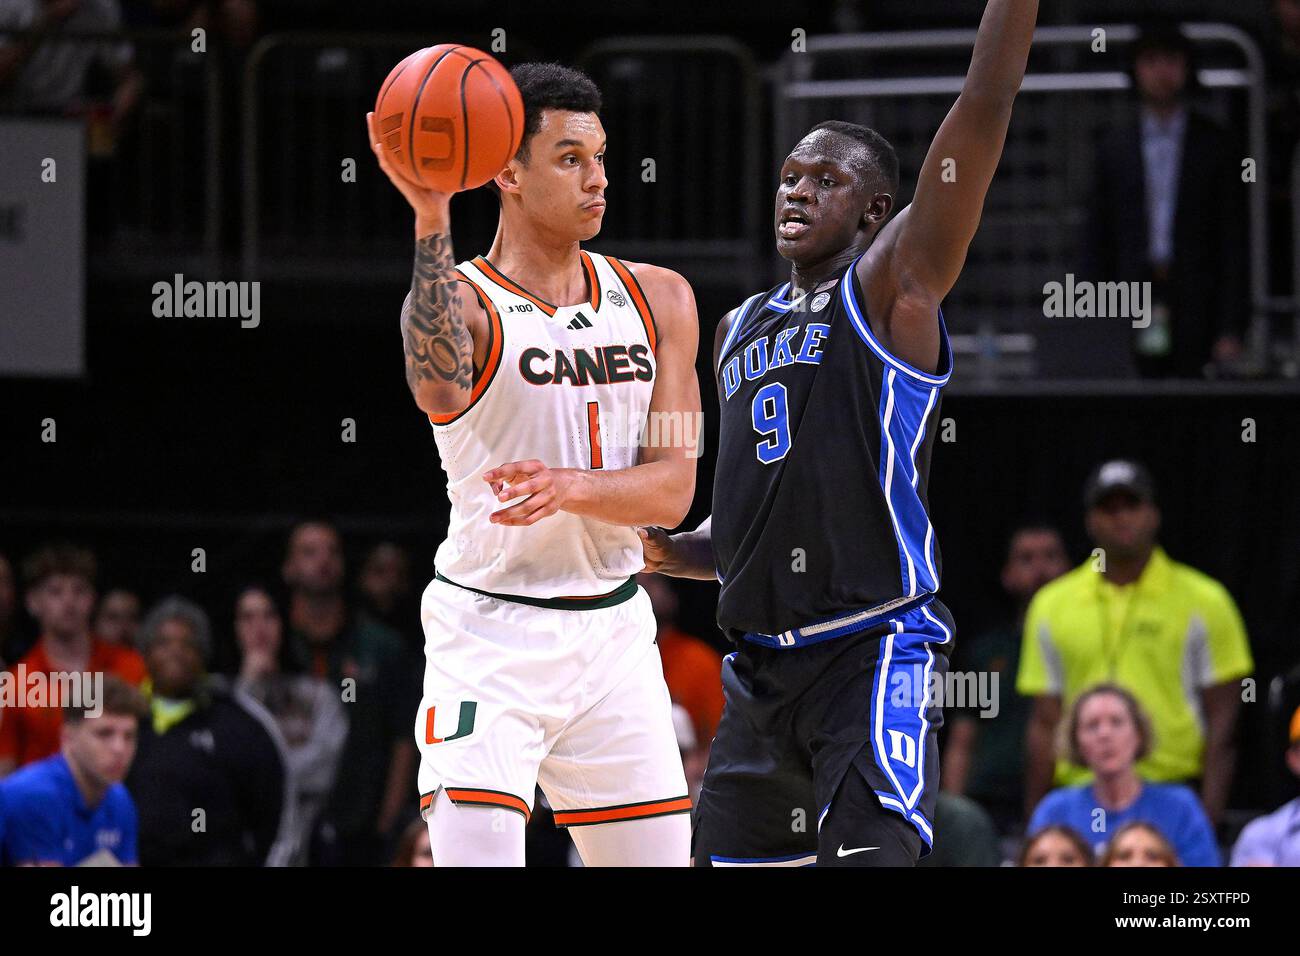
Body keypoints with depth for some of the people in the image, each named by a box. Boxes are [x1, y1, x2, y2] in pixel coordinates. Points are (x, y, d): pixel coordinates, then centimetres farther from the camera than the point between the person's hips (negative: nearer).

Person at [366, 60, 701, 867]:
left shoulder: (658, 299, 6)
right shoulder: (466, 298, -9)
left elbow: (674, 488, 0)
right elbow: (439, 385, -34)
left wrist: (571, 487, -21)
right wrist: (431, 219, -47)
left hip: (614, 627, 5)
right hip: (490, 630, -5)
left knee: (660, 856, 7)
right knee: (474, 856, -18)